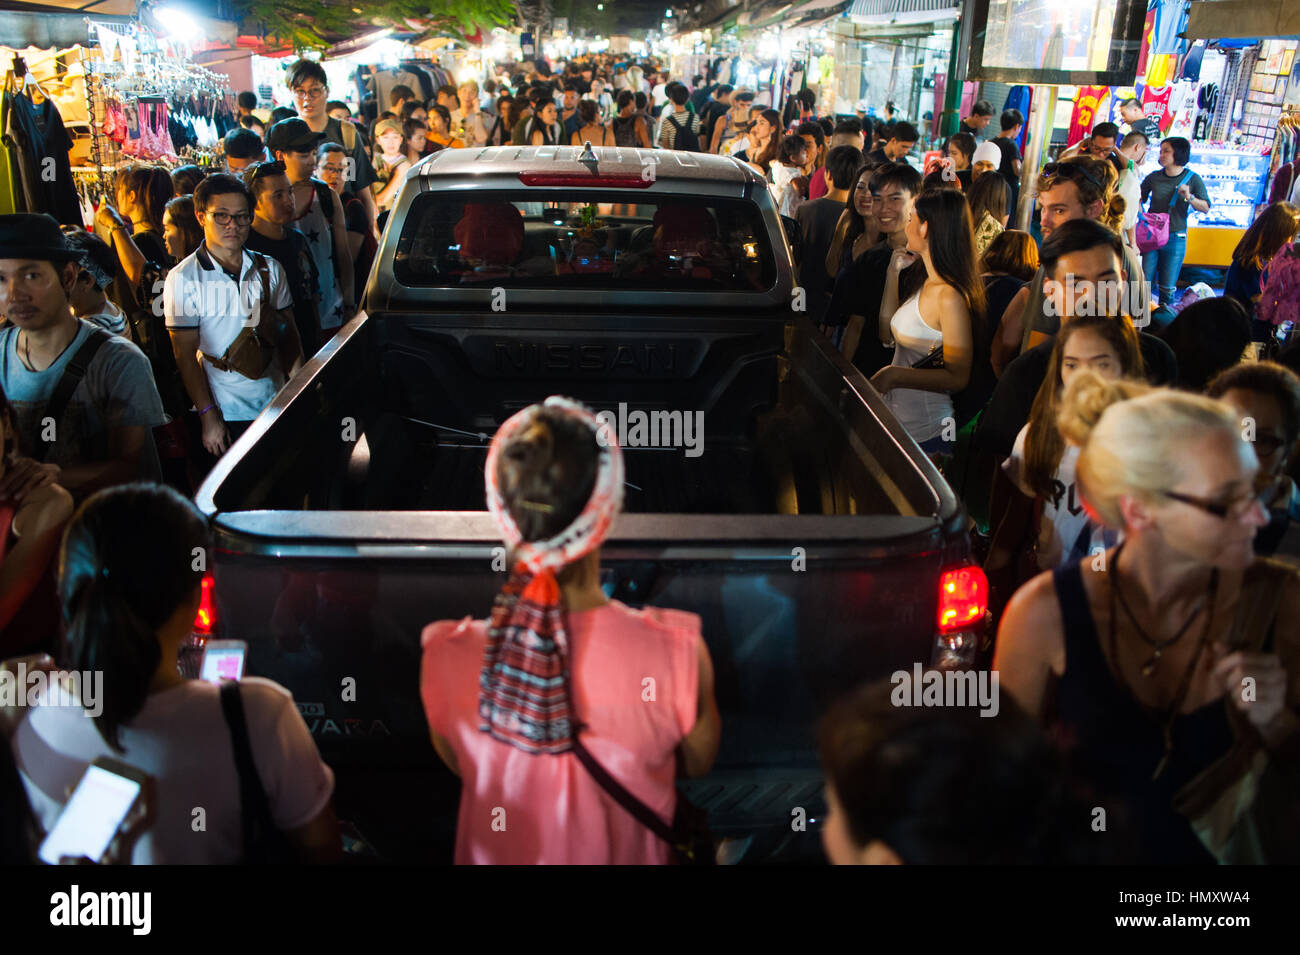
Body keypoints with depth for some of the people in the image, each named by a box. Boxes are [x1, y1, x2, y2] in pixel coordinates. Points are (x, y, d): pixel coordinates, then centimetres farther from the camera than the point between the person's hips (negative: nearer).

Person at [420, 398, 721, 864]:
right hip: (618, 854, -1)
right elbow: (699, 762, -9)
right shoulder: (676, 651, -31)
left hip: (498, 850, 2)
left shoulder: (446, 658, -26)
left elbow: (458, 766, -4)